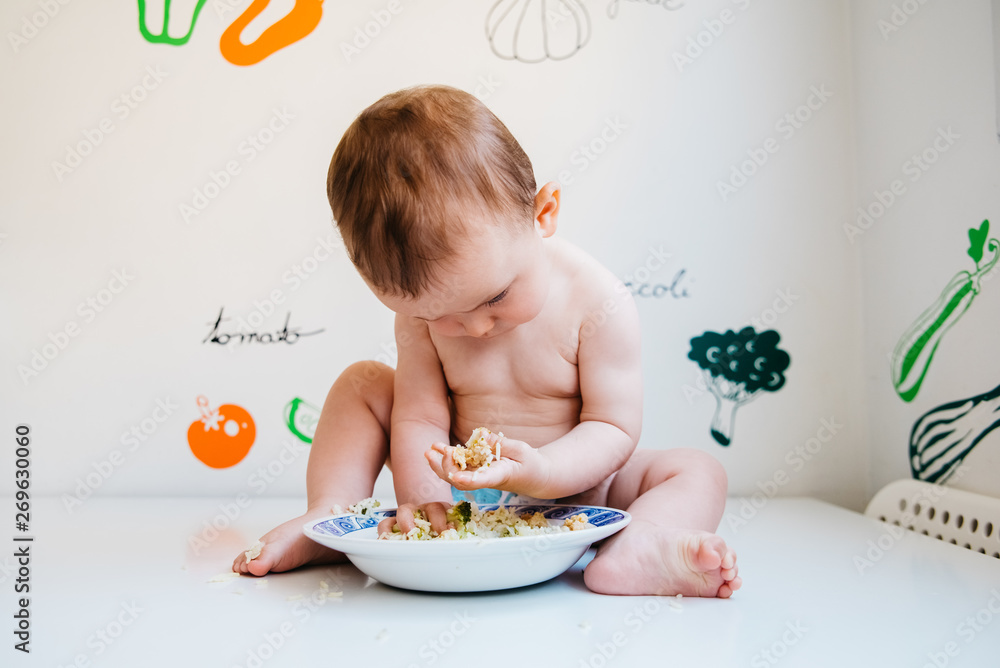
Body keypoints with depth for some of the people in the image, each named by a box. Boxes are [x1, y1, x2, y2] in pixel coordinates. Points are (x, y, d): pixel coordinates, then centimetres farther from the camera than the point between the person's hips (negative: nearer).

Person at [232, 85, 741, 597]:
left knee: (698, 471, -23)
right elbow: (420, 416, -15)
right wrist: (423, 502, -31)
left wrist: (538, 473, -41)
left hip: (571, 490, -1)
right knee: (362, 384, -7)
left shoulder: (599, 304, -24)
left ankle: (632, 553, -50)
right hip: (461, 491, 2)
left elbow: (613, 428, -23)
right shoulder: (422, 307, -14)